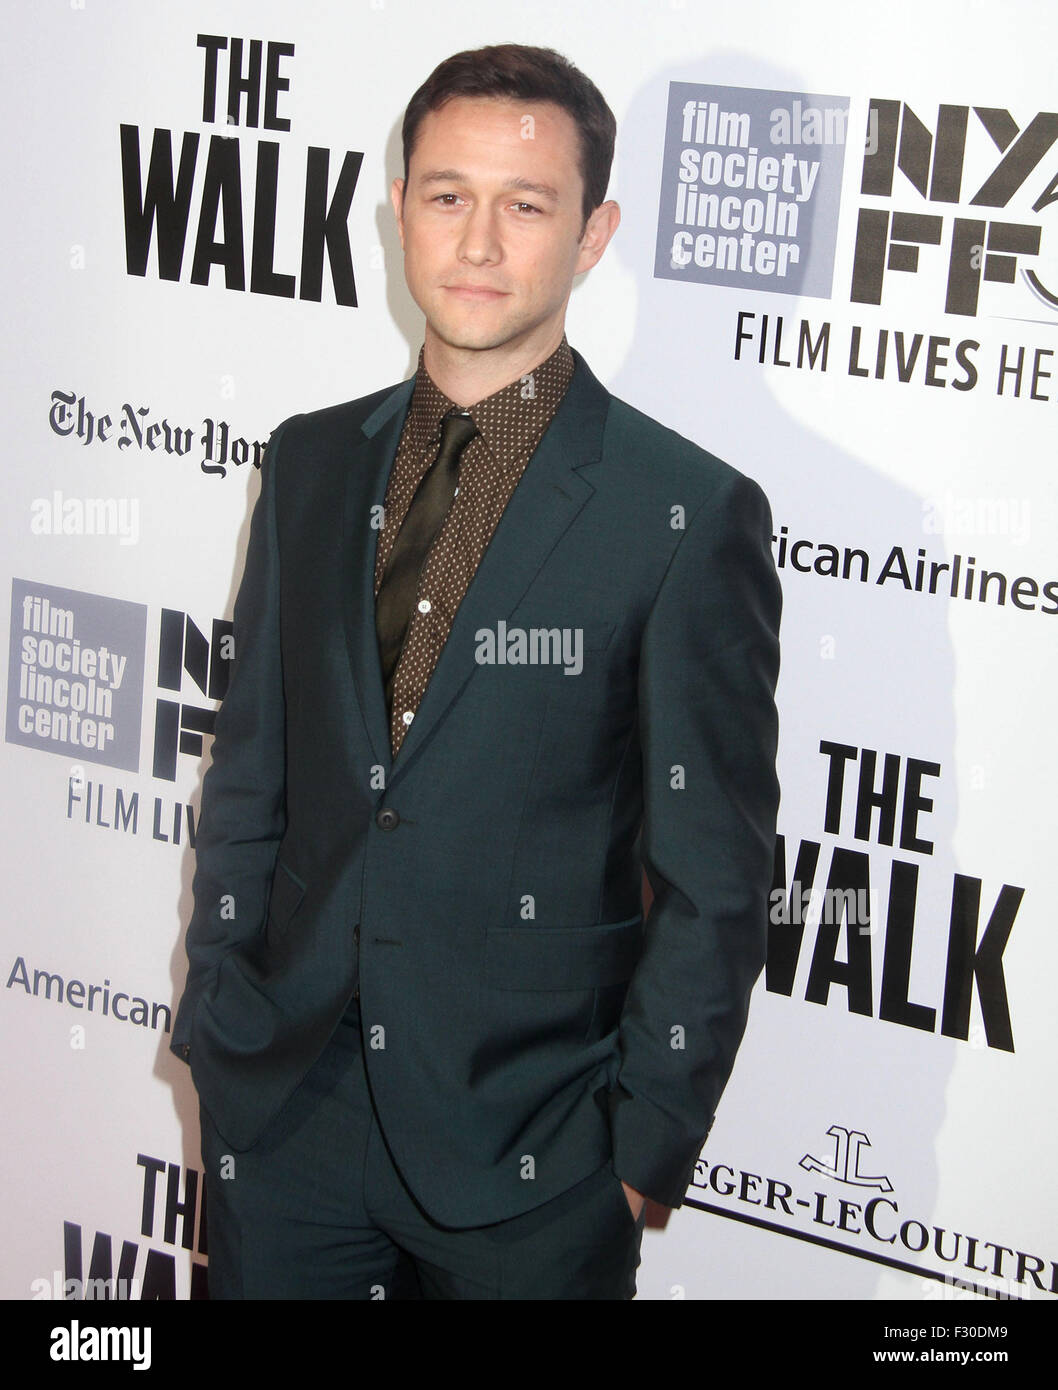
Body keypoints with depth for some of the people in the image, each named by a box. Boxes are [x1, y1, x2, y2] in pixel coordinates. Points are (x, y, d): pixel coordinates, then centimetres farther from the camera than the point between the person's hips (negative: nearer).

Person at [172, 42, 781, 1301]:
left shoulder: (691, 516, -10)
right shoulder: (310, 463, 5)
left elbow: (714, 880, -7)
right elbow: (248, 773, 10)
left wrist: (645, 1146, -7)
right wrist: (213, 1040, 8)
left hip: (526, 1155, -4)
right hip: (282, 1120, 4)